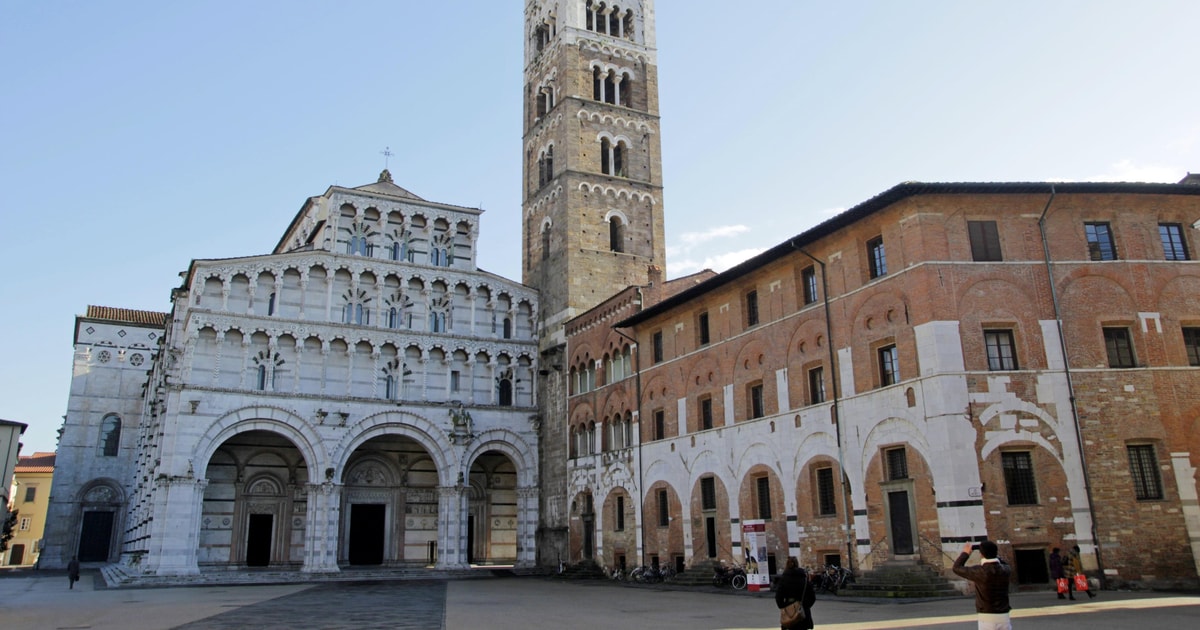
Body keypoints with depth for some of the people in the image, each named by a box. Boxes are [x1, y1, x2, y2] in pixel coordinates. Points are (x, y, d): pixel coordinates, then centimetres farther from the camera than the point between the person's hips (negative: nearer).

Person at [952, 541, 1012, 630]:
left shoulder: (980, 571, -12)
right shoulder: (1005, 570, 1)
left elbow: (957, 568, 1)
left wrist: (965, 553, 13)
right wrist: (993, 553, 29)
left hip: (987, 618, -5)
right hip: (1004, 617, 5)